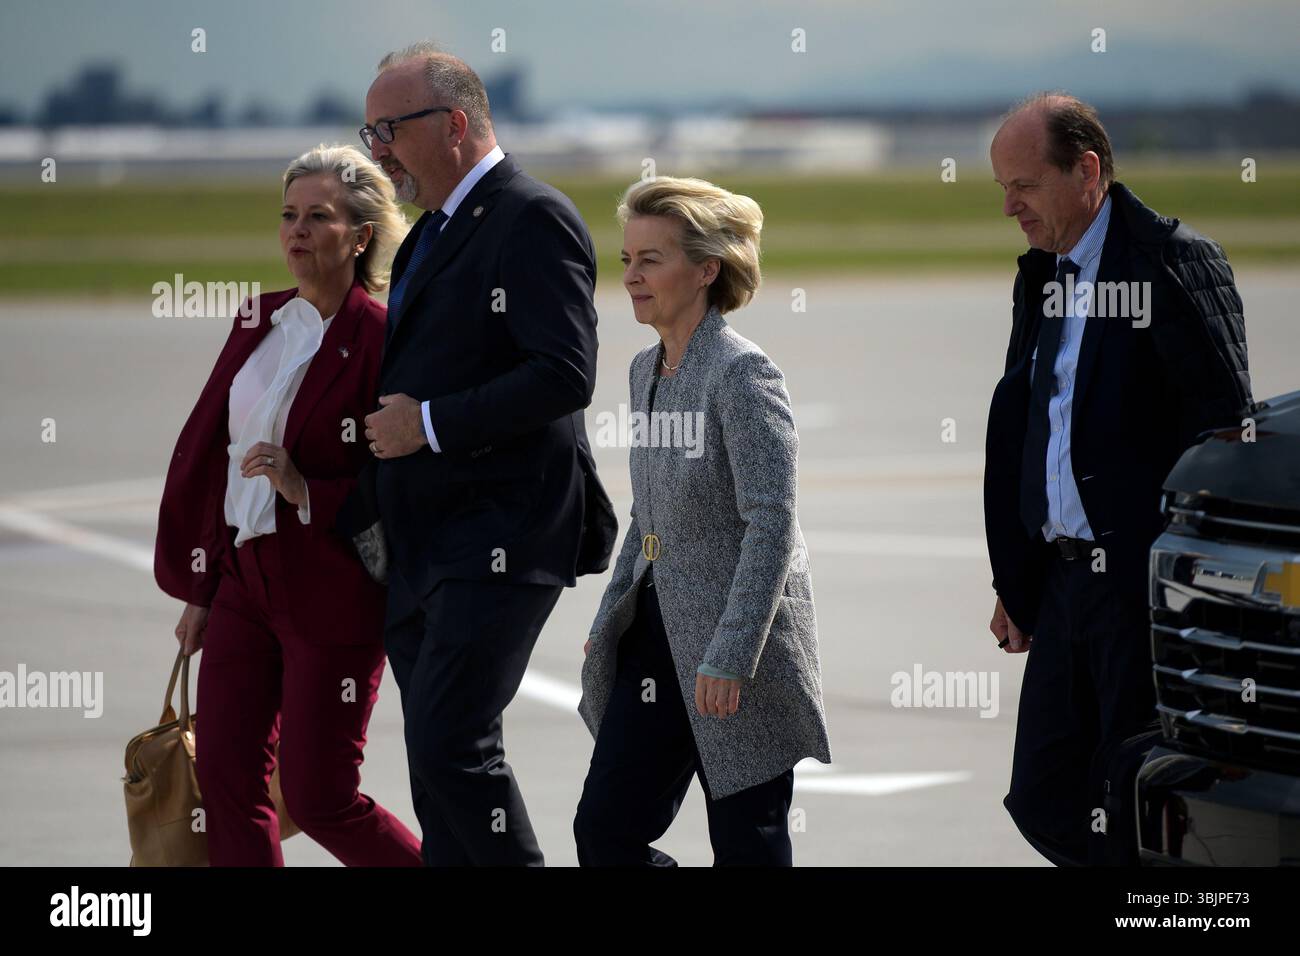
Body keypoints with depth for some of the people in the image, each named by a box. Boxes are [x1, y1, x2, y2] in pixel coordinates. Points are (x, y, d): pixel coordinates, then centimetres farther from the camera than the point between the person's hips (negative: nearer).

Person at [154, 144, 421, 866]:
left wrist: (309, 492, -23)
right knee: (225, 776, 0)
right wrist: (199, 588, 14)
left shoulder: (384, 341, -12)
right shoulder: (258, 324, 9)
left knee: (318, 799, -2)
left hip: (332, 595, -7)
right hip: (243, 581, 7)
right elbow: (205, 451, 15)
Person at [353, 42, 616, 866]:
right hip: (424, 549, 10)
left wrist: (431, 423, -17)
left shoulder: (533, 220, -10)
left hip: (499, 543, -9)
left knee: (453, 744, -16)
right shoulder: (434, 235, 20)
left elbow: (565, 374, -20)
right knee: (437, 758, 8)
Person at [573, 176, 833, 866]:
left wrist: (728, 657, -23)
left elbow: (771, 523, -20)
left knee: (747, 847, 1)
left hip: (739, 649, -8)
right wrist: (608, 622, 17)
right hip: (659, 635, 8)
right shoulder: (646, 369, 9)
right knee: (604, 833, 3)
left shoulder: (741, 372, -16)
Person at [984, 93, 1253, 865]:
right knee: (1045, 803, 9)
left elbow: (1224, 429, -13)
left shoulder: (1177, 262, -9)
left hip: (1150, 583, -8)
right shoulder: (1040, 278, 15)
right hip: (1064, 581, 8)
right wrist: (1013, 581, 17)